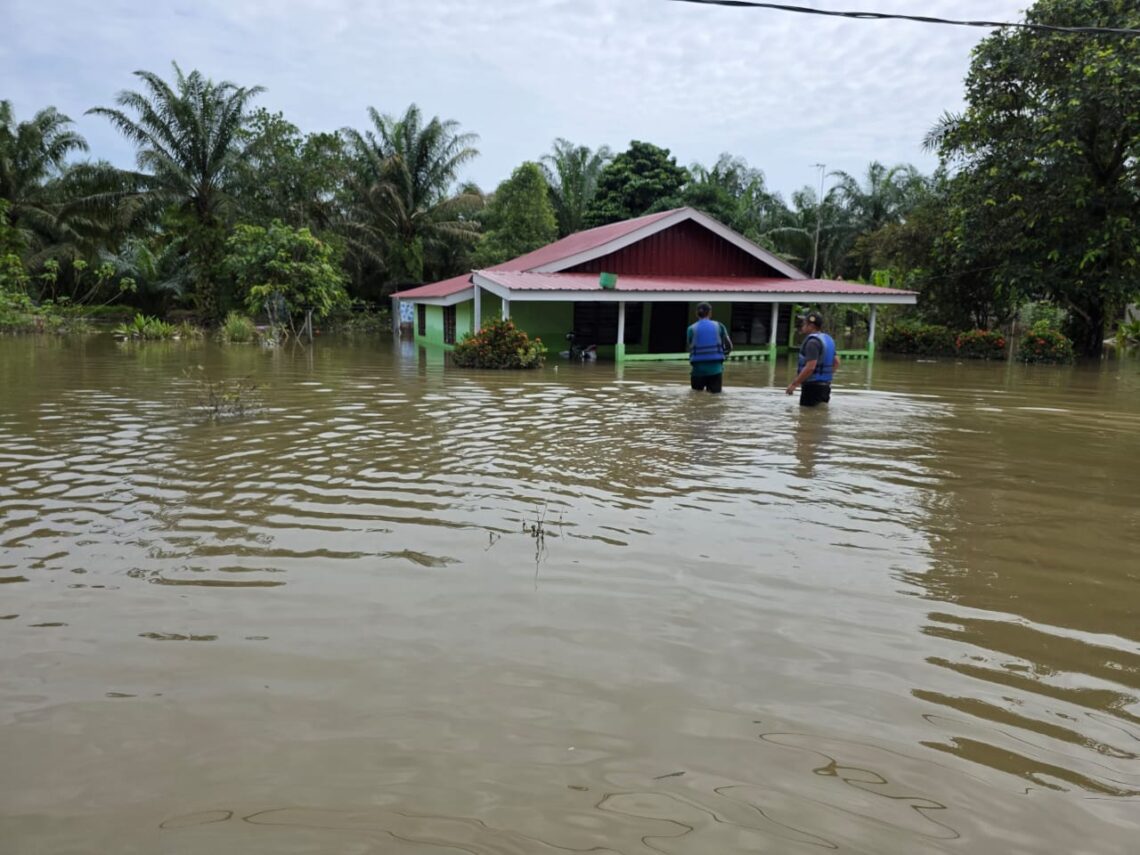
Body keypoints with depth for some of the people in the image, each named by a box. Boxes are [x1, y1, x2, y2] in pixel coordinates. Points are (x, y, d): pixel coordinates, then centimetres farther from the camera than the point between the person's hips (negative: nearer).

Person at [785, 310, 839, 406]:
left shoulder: (813, 341, -17)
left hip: (813, 386, -10)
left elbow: (810, 367, -25)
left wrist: (794, 384, -18)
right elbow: (836, 362, 19)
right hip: (825, 385, 10)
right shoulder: (828, 339, 14)